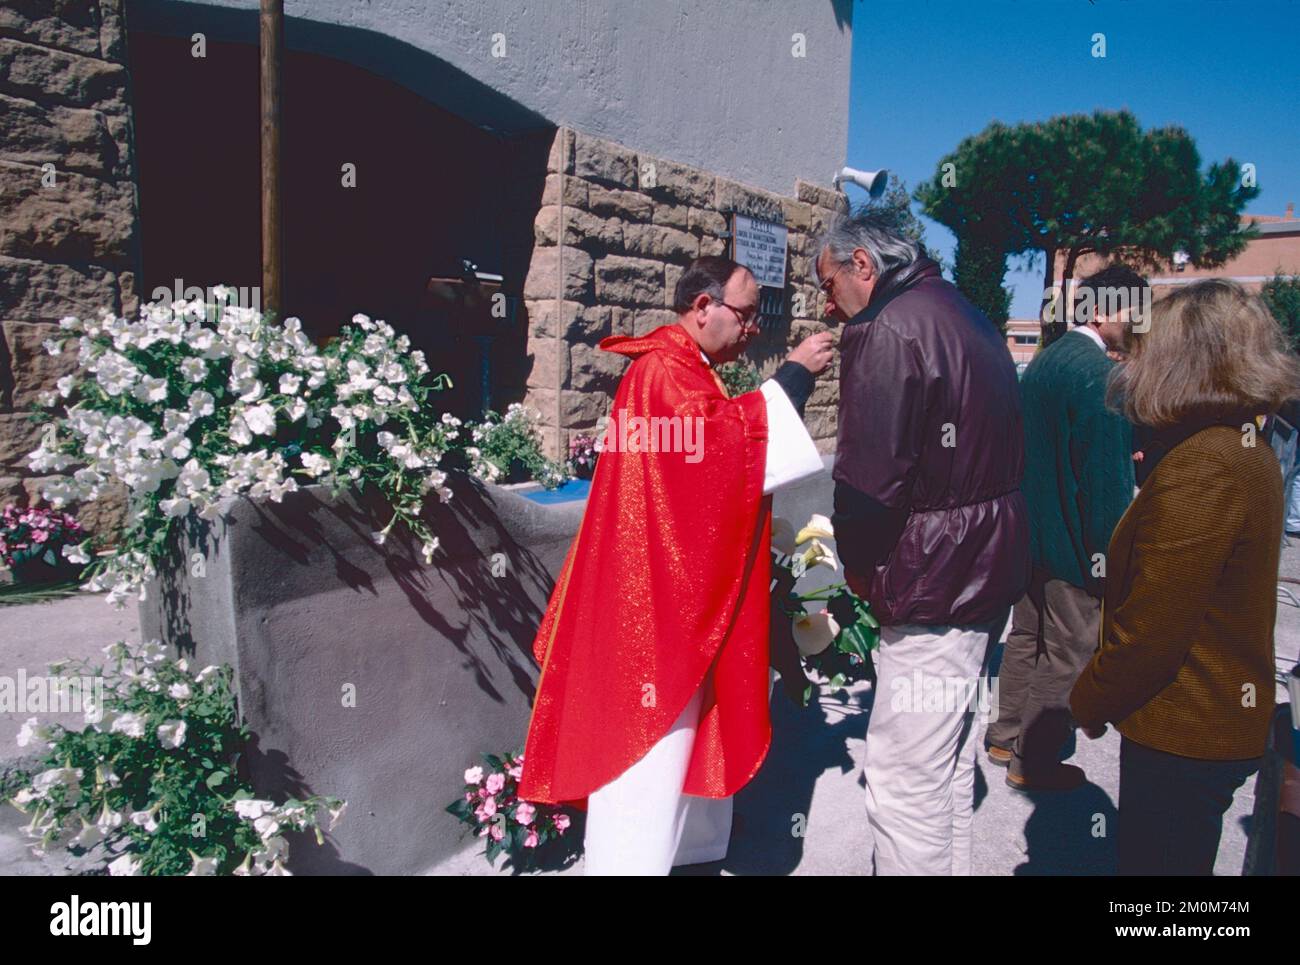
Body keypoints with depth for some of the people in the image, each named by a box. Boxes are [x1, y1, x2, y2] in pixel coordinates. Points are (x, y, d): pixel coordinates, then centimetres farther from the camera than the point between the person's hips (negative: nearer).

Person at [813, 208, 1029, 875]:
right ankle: (949, 865, 38)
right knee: (948, 765, 23)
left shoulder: (885, 329, -15)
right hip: (988, 572, 11)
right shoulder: (966, 317, 16)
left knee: (904, 783, -2)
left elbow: (866, 477, -21)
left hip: (932, 582, -10)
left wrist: (860, 570, -3)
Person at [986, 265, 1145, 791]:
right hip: (1075, 540, -9)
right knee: (1068, 655, 6)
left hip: (1031, 528, 9)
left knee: (1026, 636, 20)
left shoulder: (1044, 359, 8)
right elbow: (1106, 471, -22)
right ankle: (1035, 762, 18)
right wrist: (1109, 550, -17)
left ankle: (1007, 737, 34)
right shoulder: (1099, 372, -20)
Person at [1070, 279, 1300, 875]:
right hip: (1231, 721, 9)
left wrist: (1090, 702, -11)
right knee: (1186, 858, 23)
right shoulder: (1249, 450, 7)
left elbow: (1151, 629, -24)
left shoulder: (1199, 466, -25)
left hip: (1181, 733, -9)